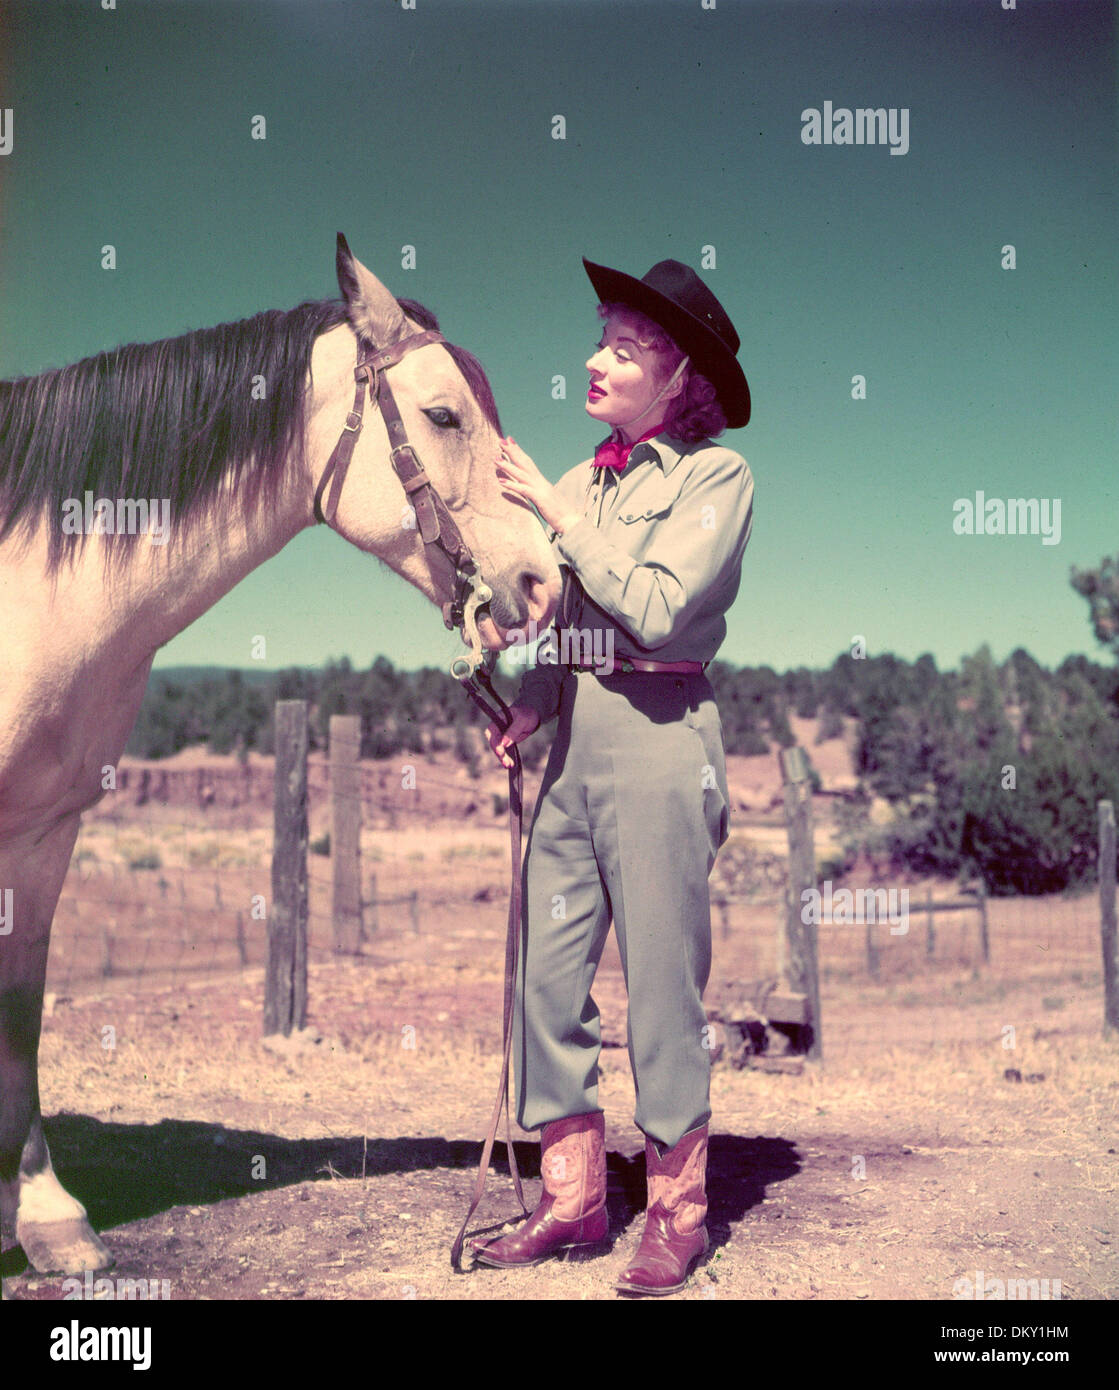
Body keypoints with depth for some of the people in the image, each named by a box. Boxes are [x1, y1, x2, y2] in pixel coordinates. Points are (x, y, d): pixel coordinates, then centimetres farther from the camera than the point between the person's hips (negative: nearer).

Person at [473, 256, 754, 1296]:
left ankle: (677, 1211, 17)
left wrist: (554, 509, -12)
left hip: (660, 737, -6)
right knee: (546, 976, 7)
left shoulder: (716, 474, -5)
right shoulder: (586, 478, 12)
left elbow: (657, 607, -17)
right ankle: (573, 1200, 21)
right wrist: (527, 707, 2)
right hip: (574, 741, 7)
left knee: (663, 985, 2)